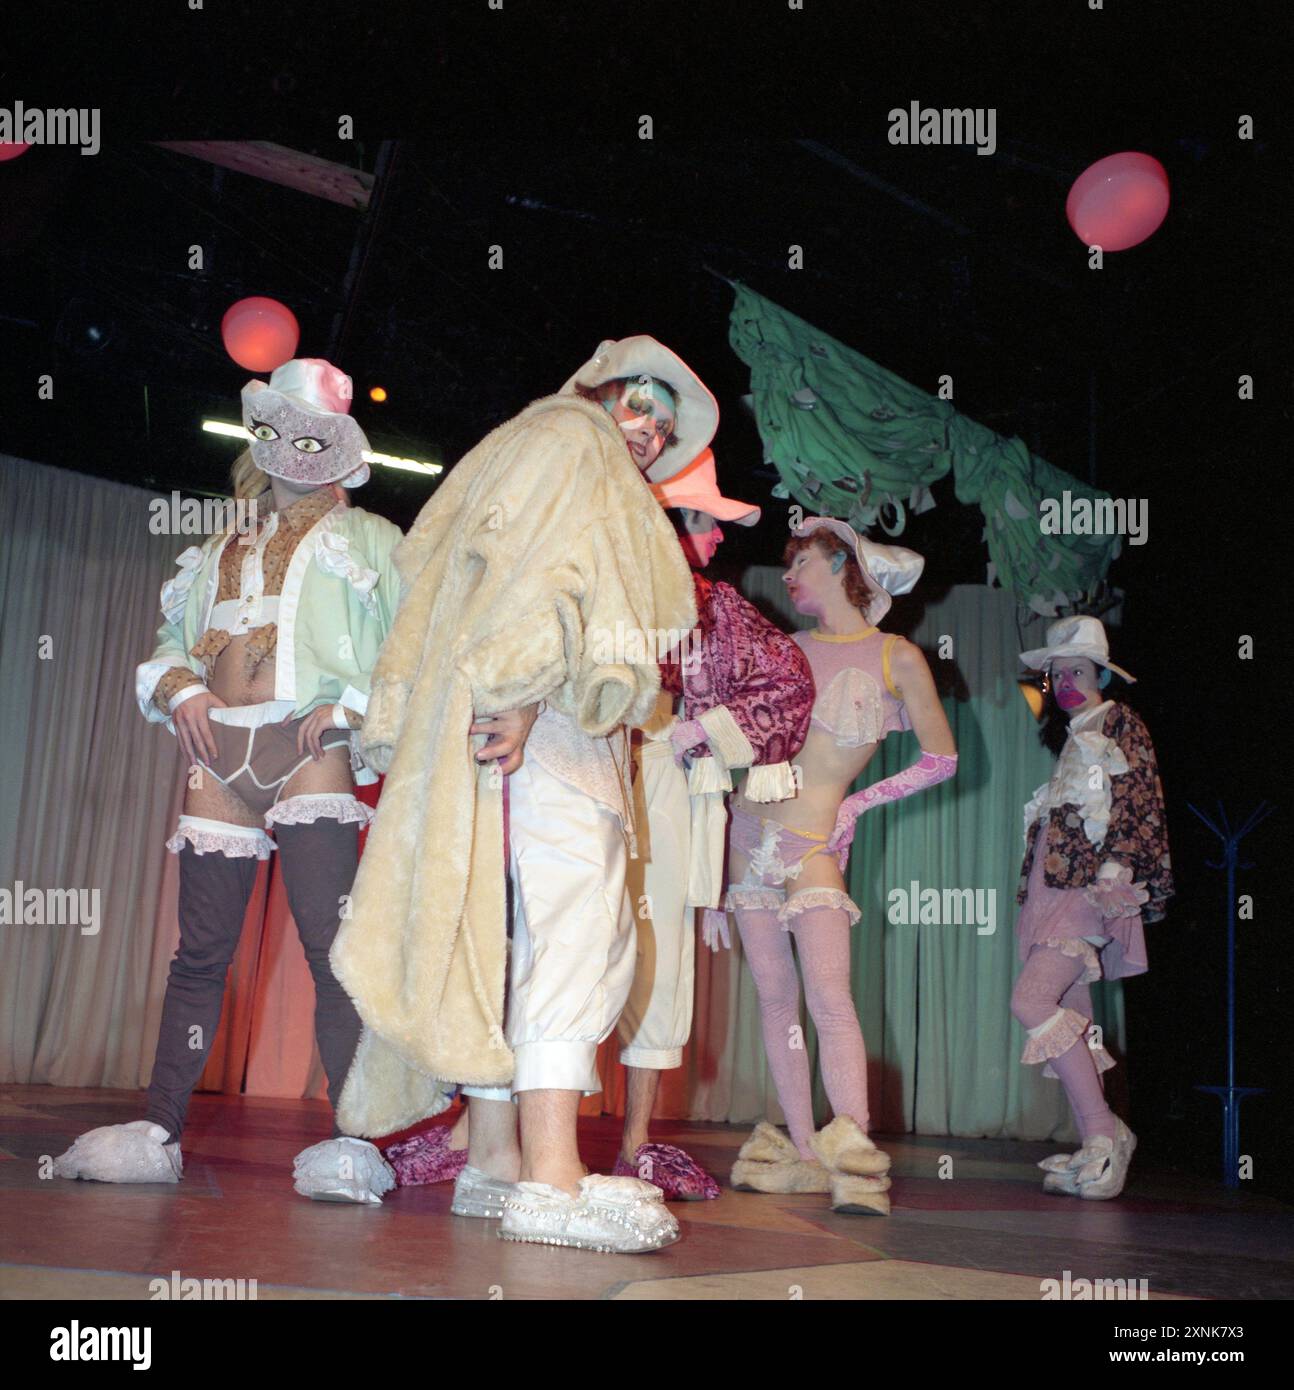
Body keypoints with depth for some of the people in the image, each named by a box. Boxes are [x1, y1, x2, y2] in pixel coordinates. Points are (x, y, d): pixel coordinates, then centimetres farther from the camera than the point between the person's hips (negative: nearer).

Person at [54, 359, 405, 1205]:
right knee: (201, 950, 2)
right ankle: (160, 1131, 6)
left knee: (332, 944, -13)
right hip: (218, 754, 4)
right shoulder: (220, 551, 28)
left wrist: (353, 702, -9)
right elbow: (171, 644, 25)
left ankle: (353, 1143, -15)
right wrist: (179, 686, 3)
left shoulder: (367, 540, 16)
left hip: (310, 751, -4)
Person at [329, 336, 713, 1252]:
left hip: (521, 723, 10)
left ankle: (494, 1160, 5)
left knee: (502, 938, 4)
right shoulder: (569, 441, 6)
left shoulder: (591, 487, 32)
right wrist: (519, 688, -23)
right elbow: (536, 575, -12)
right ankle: (552, 1178, -22)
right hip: (540, 729, -10)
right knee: (573, 931, -17)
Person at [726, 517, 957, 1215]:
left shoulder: (897, 658, -1)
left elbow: (940, 759, 6)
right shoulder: (789, 646, 11)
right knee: (775, 995, 3)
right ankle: (805, 1154, 9)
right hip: (749, 832, 5)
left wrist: (859, 802, 1)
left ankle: (854, 1163, -15)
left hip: (812, 841, -5)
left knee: (828, 992, -17)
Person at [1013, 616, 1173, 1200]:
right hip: (1056, 885, 8)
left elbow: (1137, 803, -9)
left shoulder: (1119, 722, 2)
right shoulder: (1072, 738, 24)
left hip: (1092, 888, -8)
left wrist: (1115, 872, -19)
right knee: (1068, 1019, 3)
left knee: (1031, 1002, -21)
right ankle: (1096, 1149, 7)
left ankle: (1105, 1132, -16)